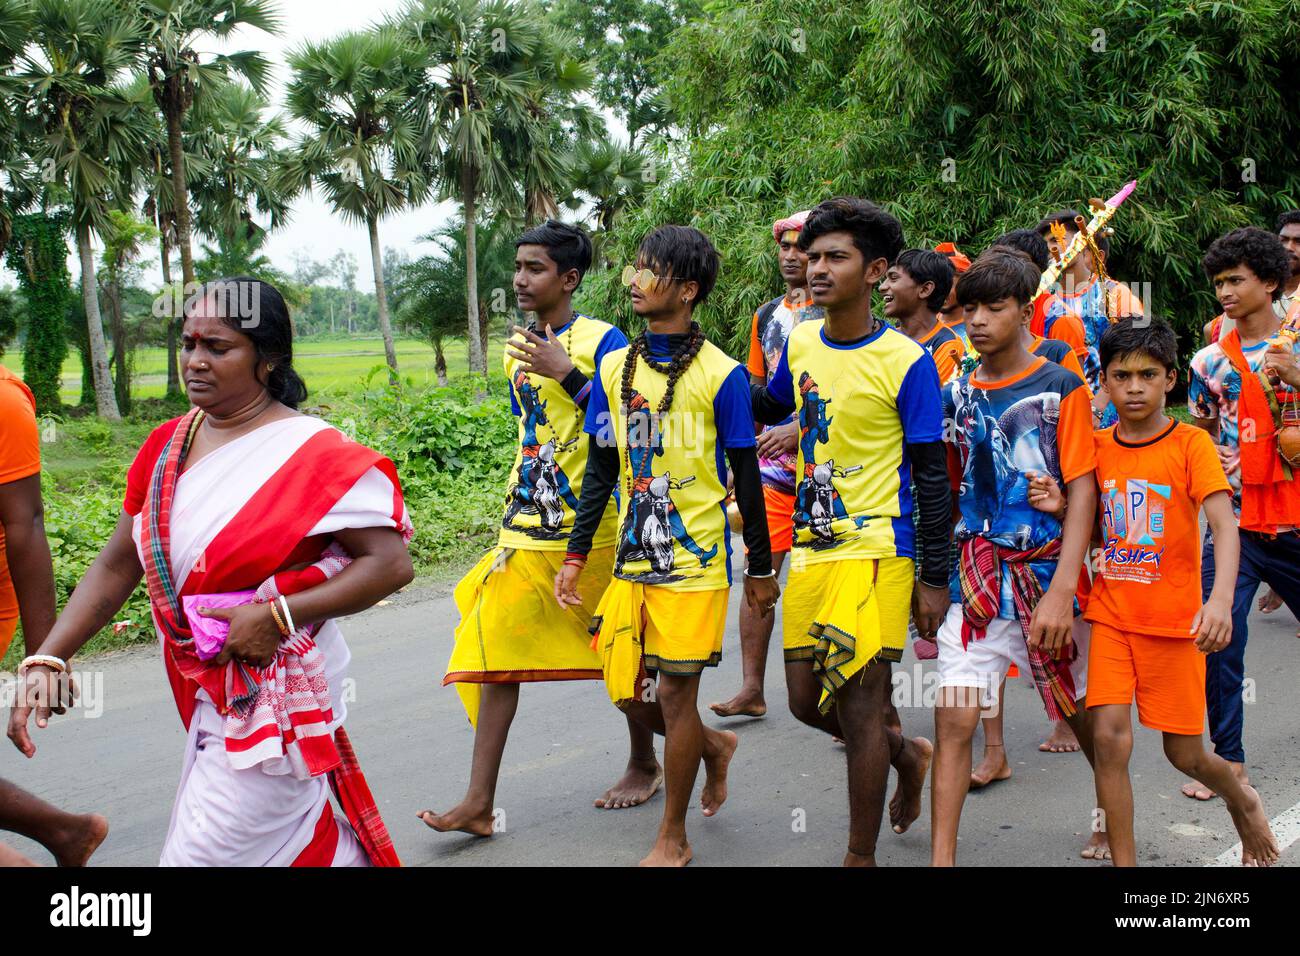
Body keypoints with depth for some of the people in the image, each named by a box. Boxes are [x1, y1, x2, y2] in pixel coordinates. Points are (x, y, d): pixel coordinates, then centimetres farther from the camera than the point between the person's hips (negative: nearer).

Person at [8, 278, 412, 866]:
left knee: (199, 856, -5)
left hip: (273, 694, -7)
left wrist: (278, 616, -24)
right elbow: (117, 564, 7)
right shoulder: (168, 445, 4)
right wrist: (46, 660, -2)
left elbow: (390, 563, -19)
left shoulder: (312, 453, -15)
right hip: (205, 690, 7)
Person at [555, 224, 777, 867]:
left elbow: (746, 477, -3)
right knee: (626, 692, 7)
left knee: (675, 694, 0)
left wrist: (761, 567, 0)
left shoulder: (721, 375, -8)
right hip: (634, 553, 5)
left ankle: (673, 839, 17)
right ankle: (714, 746, 38)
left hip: (696, 557, -5)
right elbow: (601, 470, 10)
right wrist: (575, 555, 7)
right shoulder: (614, 368, 6)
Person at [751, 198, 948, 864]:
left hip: (875, 551, -6)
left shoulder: (904, 361, -11)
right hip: (811, 546, 7)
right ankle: (907, 756, 39)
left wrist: (934, 579, -9)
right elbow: (769, 407, 27)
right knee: (806, 701, 12)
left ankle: (861, 857, 12)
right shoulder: (800, 344, 6)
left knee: (858, 706, -4)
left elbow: (932, 476, -8)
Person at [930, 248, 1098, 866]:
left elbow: (1082, 492, -9)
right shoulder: (957, 393, 7)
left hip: (1047, 575, -2)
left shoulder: (1061, 387, -5)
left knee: (1086, 716, 12)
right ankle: (941, 857, 2)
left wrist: (1061, 592, -18)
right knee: (954, 720, -5)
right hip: (975, 577, 3)